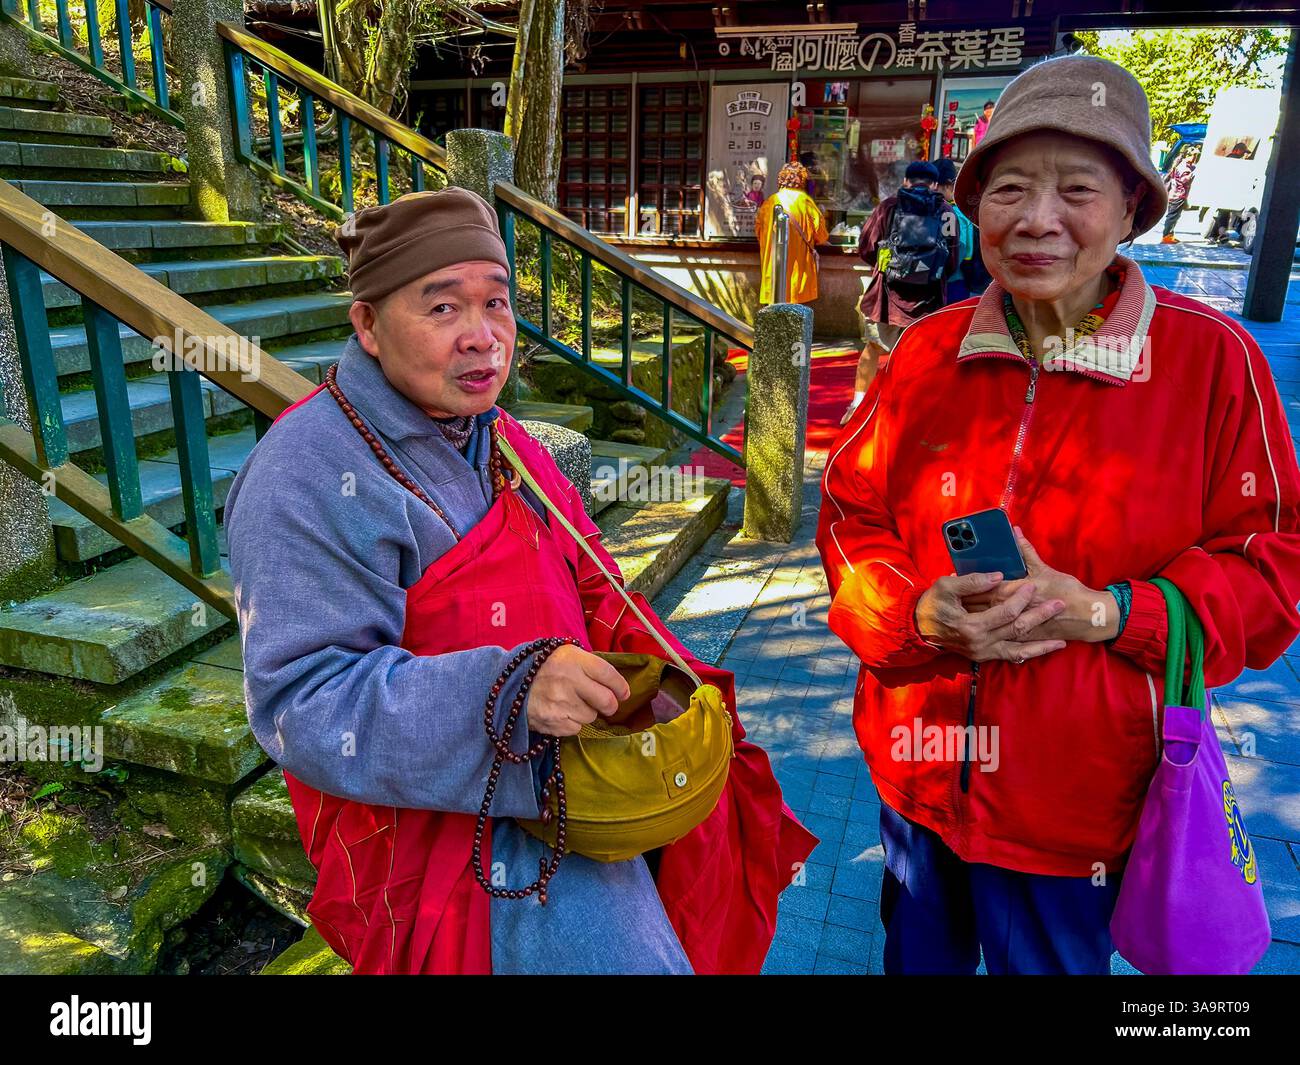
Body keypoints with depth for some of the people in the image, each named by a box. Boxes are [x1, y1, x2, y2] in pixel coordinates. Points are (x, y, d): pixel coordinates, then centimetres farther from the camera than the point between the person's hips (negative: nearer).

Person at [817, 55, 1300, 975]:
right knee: (917, 954, 27)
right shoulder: (928, 351, -3)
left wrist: (1102, 612, -23)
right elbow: (852, 515, 1)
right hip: (919, 771, 3)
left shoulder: (1212, 358, -10)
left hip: (1077, 804, -3)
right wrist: (923, 612, -18)